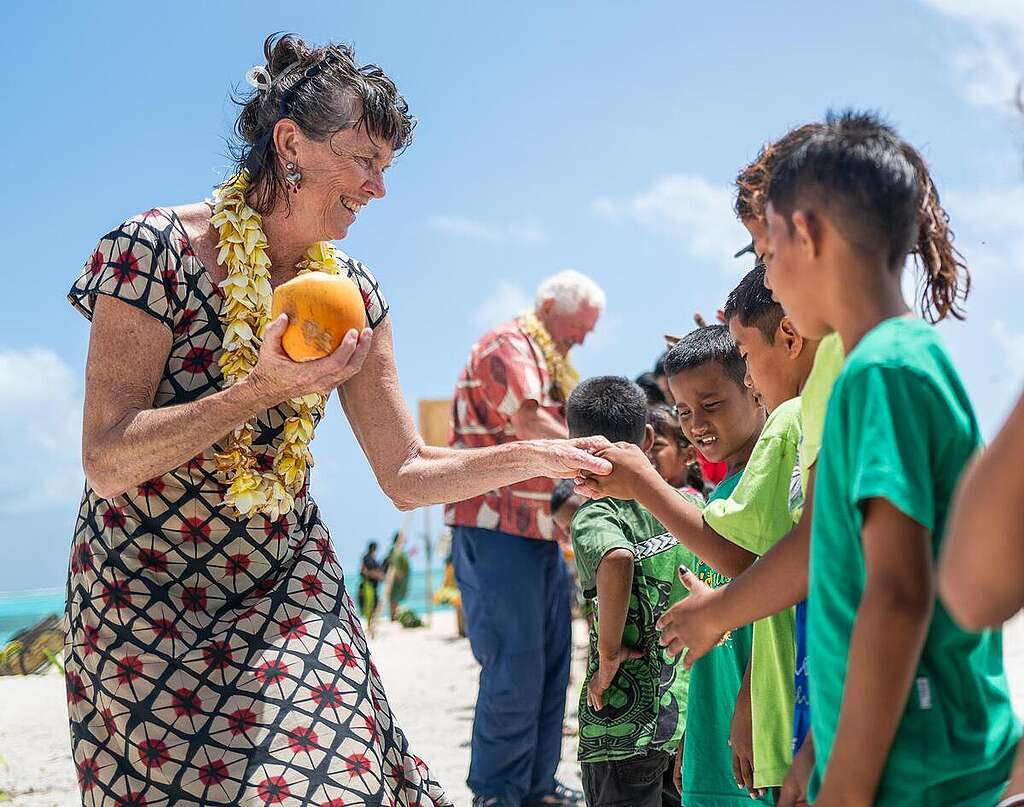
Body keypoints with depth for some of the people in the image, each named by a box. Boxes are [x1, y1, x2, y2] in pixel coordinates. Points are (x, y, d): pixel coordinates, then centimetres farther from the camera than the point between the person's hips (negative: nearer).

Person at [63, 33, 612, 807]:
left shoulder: (352, 292, 1)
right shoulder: (158, 249, -15)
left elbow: (406, 473, 3)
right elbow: (108, 462, -21)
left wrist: (537, 456, -10)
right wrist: (263, 388, -29)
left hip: (287, 592, 4)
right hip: (146, 593, -4)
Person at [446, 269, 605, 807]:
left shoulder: (551, 362, 24)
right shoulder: (508, 346, -7)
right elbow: (531, 427, -19)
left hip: (540, 528, 10)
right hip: (496, 527, -10)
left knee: (551, 662, 11)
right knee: (515, 665, -9)